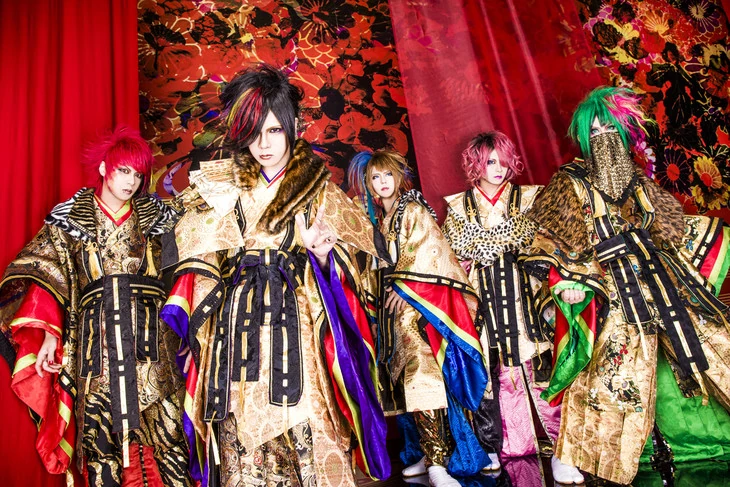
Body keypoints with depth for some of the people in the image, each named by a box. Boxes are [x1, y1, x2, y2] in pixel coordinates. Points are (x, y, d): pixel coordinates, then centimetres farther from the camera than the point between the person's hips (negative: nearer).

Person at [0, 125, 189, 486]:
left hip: (150, 340, 0)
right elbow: (41, 273, 4)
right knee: (99, 432, 1)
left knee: (162, 427, -3)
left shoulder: (155, 218, 12)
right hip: (96, 342, 0)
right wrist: (47, 331, -8)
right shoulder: (69, 219, 11)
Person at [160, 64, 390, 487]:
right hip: (238, 327, 3)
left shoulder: (320, 188, 5)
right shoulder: (222, 187, 12)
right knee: (241, 439, 3)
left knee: (311, 433, -7)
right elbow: (201, 265, 16)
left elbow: (355, 259, 3)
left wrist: (326, 252, -17)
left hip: (300, 323, -2)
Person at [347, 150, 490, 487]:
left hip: (420, 300, -6)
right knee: (410, 376, 2)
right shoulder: (379, 219, 20)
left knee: (421, 373, -17)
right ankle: (432, 457, 11)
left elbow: (425, 252, -8)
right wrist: (390, 289, 8)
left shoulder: (414, 211, 0)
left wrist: (402, 286, -9)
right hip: (397, 303, 6)